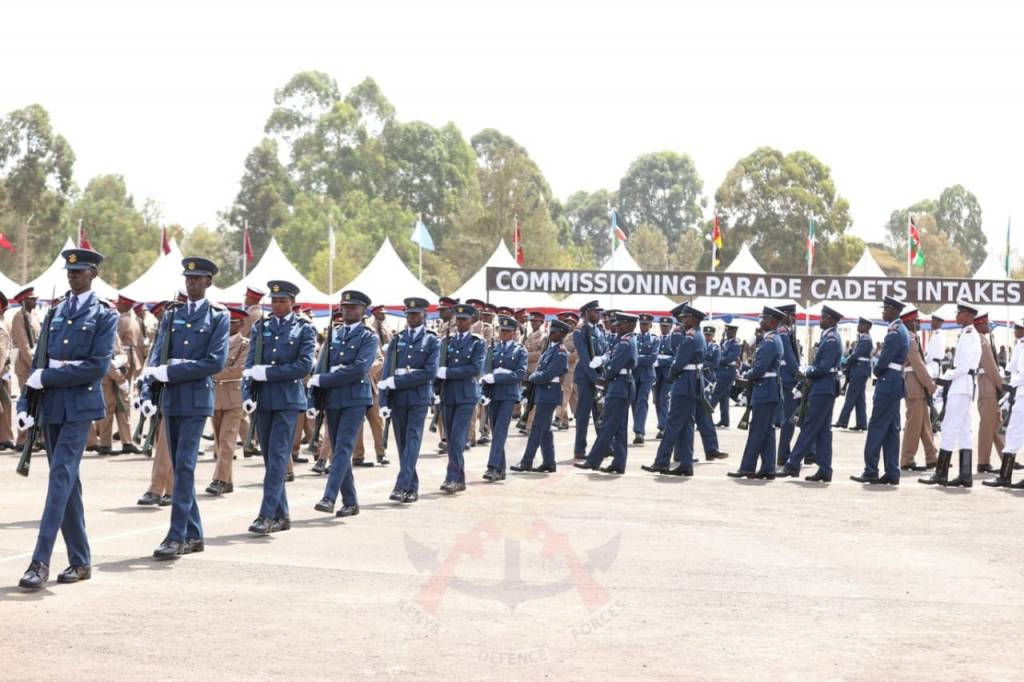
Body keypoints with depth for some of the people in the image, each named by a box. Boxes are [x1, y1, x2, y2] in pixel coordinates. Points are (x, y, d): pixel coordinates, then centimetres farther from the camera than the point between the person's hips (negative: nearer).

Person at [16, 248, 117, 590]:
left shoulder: (104, 316, -2)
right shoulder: (56, 312, 13)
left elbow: (98, 366, -12)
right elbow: (39, 360, 12)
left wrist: (46, 378, -12)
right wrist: (25, 404, 2)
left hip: (79, 406, -5)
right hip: (50, 405, 6)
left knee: (61, 477, -13)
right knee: (67, 481, 8)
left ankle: (40, 561, -15)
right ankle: (80, 560, 15)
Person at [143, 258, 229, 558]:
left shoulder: (218, 316, 0)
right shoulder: (171, 315, 13)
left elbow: (215, 362, -11)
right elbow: (156, 358, 8)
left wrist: (170, 372, -14)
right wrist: (148, 393, -7)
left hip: (196, 399, -5)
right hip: (170, 399, 5)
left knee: (184, 466, -11)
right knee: (180, 467, 8)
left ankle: (177, 536, -11)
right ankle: (193, 535, 15)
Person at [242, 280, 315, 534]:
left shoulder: (304, 329, 3)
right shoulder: (260, 328, 12)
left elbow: (304, 365, -9)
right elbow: (250, 366, 6)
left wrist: (267, 372, -12)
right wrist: (247, 395, -8)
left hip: (288, 400, -4)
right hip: (263, 400, 4)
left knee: (278, 457, -11)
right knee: (269, 457, 7)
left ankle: (267, 516, -14)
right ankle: (281, 516, 14)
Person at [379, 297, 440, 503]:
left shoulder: (432, 341, 3)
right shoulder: (396, 340, 12)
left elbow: (430, 372, -9)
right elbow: (387, 372, 7)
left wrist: (397, 381, -13)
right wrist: (384, 401, -4)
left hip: (419, 397, -3)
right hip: (397, 399, 4)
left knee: (412, 440, -11)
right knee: (402, 442, 5)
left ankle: (402, 486, -18)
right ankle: (412, 488, 11)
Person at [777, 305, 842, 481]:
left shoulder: (831, 341, -16)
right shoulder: (827, 338, 15)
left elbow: (823, 368, -21)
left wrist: (806, 371, -7)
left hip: (822, 390, -10)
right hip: (822, 389, 10)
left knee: (809, 428, -6)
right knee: (823, 430, 8)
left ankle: (792, 465, -3)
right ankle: (824, 470, 9)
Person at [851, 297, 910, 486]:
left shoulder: (894, 332, -16)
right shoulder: (902, 331, 16)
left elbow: (883, 361, -19)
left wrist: (876, 371, -1)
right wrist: (879, 370, 8)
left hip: (887, 384, -10)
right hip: (895, 383, 10)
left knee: (876, 427, -6)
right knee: (891, 430, 9)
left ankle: (870, 472, -5)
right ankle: (892, 473, 9)